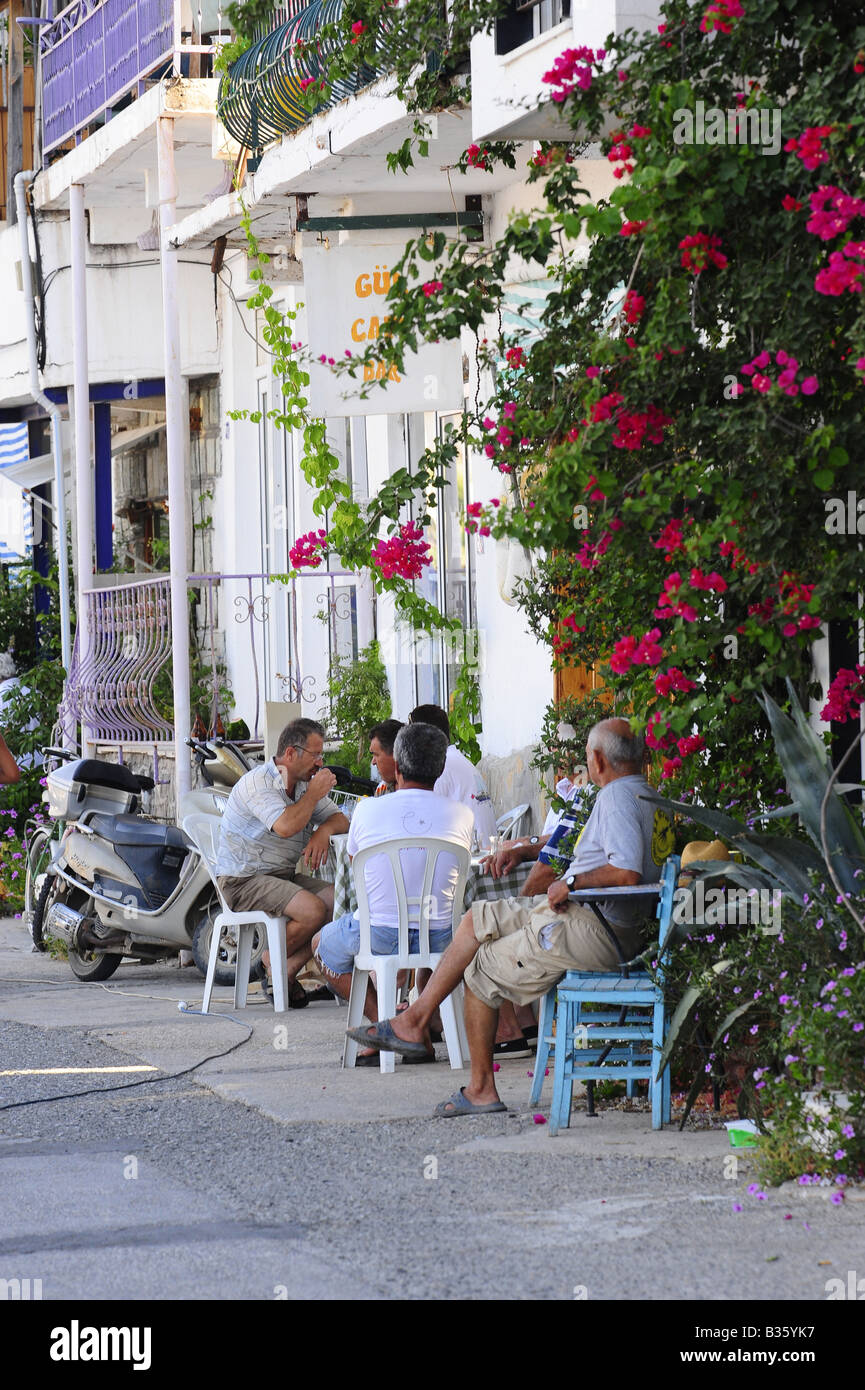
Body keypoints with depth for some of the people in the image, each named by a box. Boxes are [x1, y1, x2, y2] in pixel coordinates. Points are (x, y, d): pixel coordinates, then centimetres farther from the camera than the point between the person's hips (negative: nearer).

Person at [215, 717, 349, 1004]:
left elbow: (340, 820, 12)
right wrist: (314, 794, -15)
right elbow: (286, 826, -29)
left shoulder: (304, 784, 13)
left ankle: (289, 969, -8)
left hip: (285, 875, 8)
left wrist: (324, 830, -12)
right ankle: (272, 962, -2)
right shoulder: (257, 782, -14)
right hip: (243, 880, -8)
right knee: (314, 910, -28)